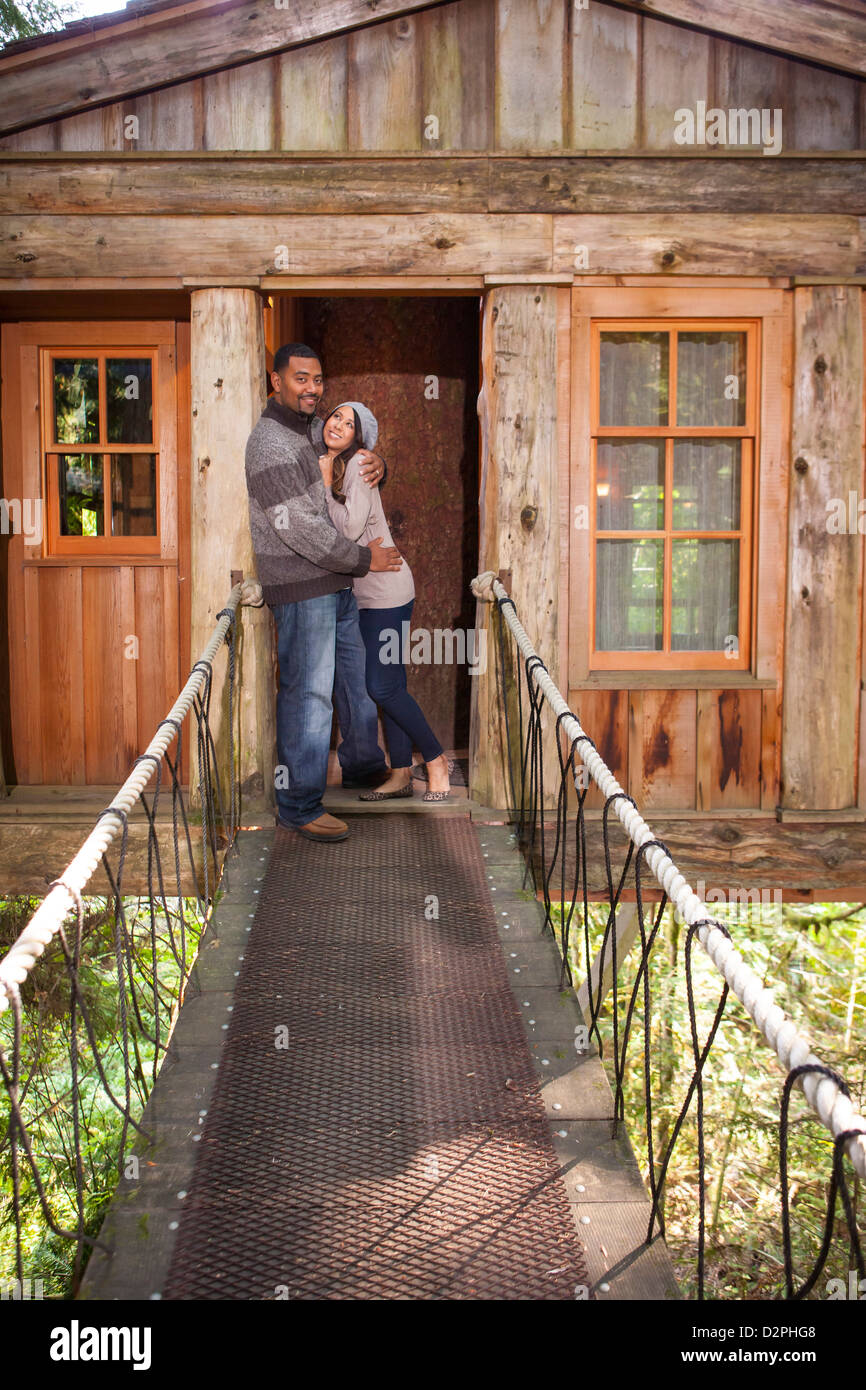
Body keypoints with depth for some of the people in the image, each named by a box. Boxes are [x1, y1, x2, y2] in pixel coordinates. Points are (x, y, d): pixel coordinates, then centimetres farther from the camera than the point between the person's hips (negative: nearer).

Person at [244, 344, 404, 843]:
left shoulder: (316, 429, 12)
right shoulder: (270, 445, -17)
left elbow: (350, 462, 29)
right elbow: (299, 528, -22)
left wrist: (374, 464, 3)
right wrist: (364, 559, -14)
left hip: (336, 582, 9)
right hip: (300, 587, -9)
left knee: (357, 675, 20)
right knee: (308, 692, -6)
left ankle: (362, 765, 40)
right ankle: (299, 805, 2)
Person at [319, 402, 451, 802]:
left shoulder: (358, 464, -12)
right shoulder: (332, 468, 14)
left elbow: (350, 528, -22)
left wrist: (325, 485, -12)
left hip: (385, 591, -9)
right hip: (367, 592, 9)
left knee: (382, 686, -8)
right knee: (389, 685, 9)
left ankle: (435, 758, 7)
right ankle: (401, 775, 13)